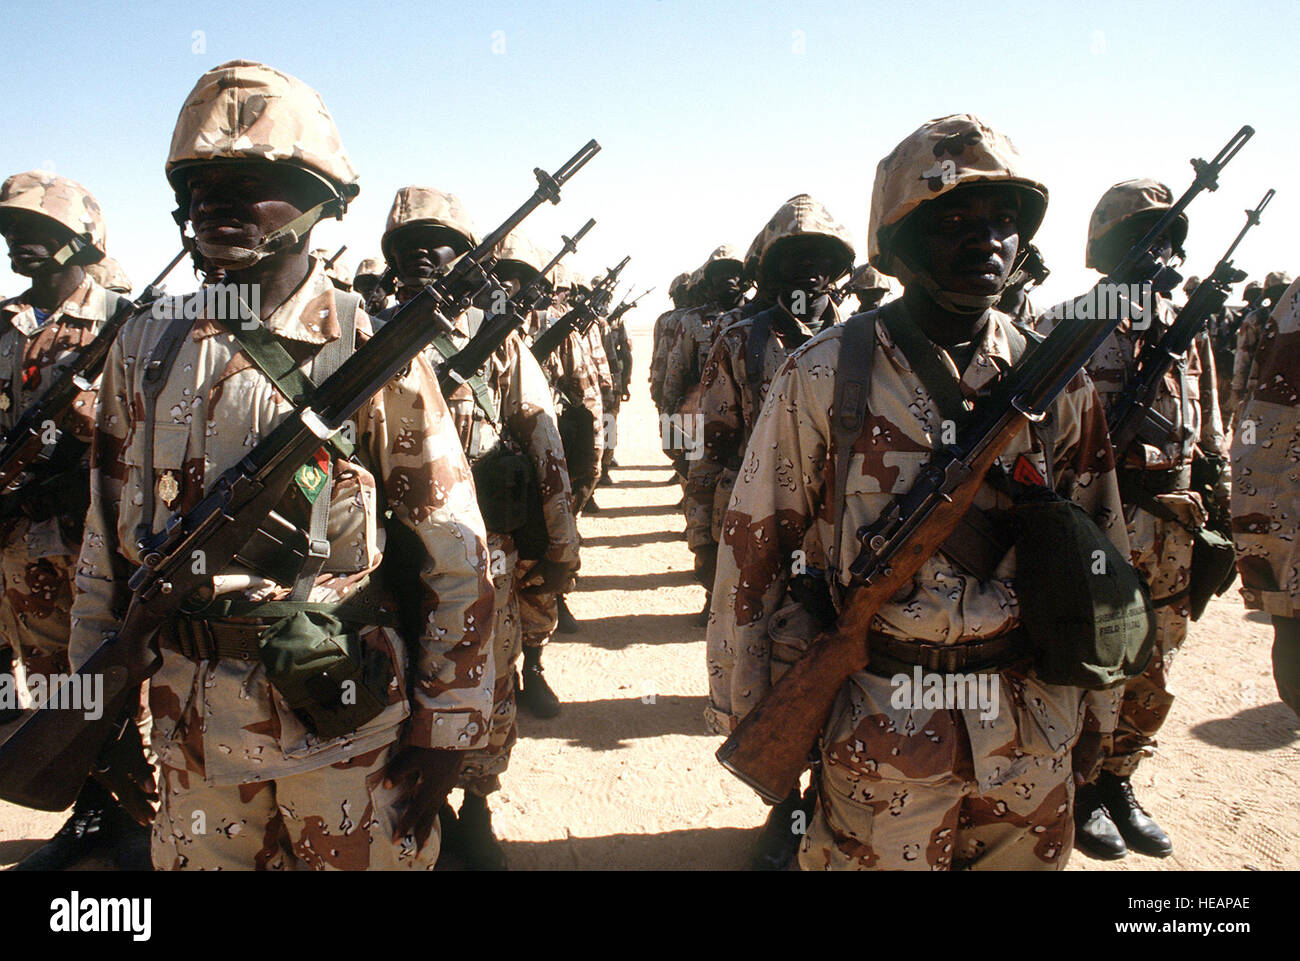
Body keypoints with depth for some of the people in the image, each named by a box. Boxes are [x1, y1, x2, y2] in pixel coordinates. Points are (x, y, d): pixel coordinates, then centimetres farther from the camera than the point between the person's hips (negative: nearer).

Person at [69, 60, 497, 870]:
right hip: (193, 737, 4)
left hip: (350, 726, -3)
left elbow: (459, 555, -7)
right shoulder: (147, 350, 3)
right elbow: (107, 539, 11)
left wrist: (442, 732, -7)